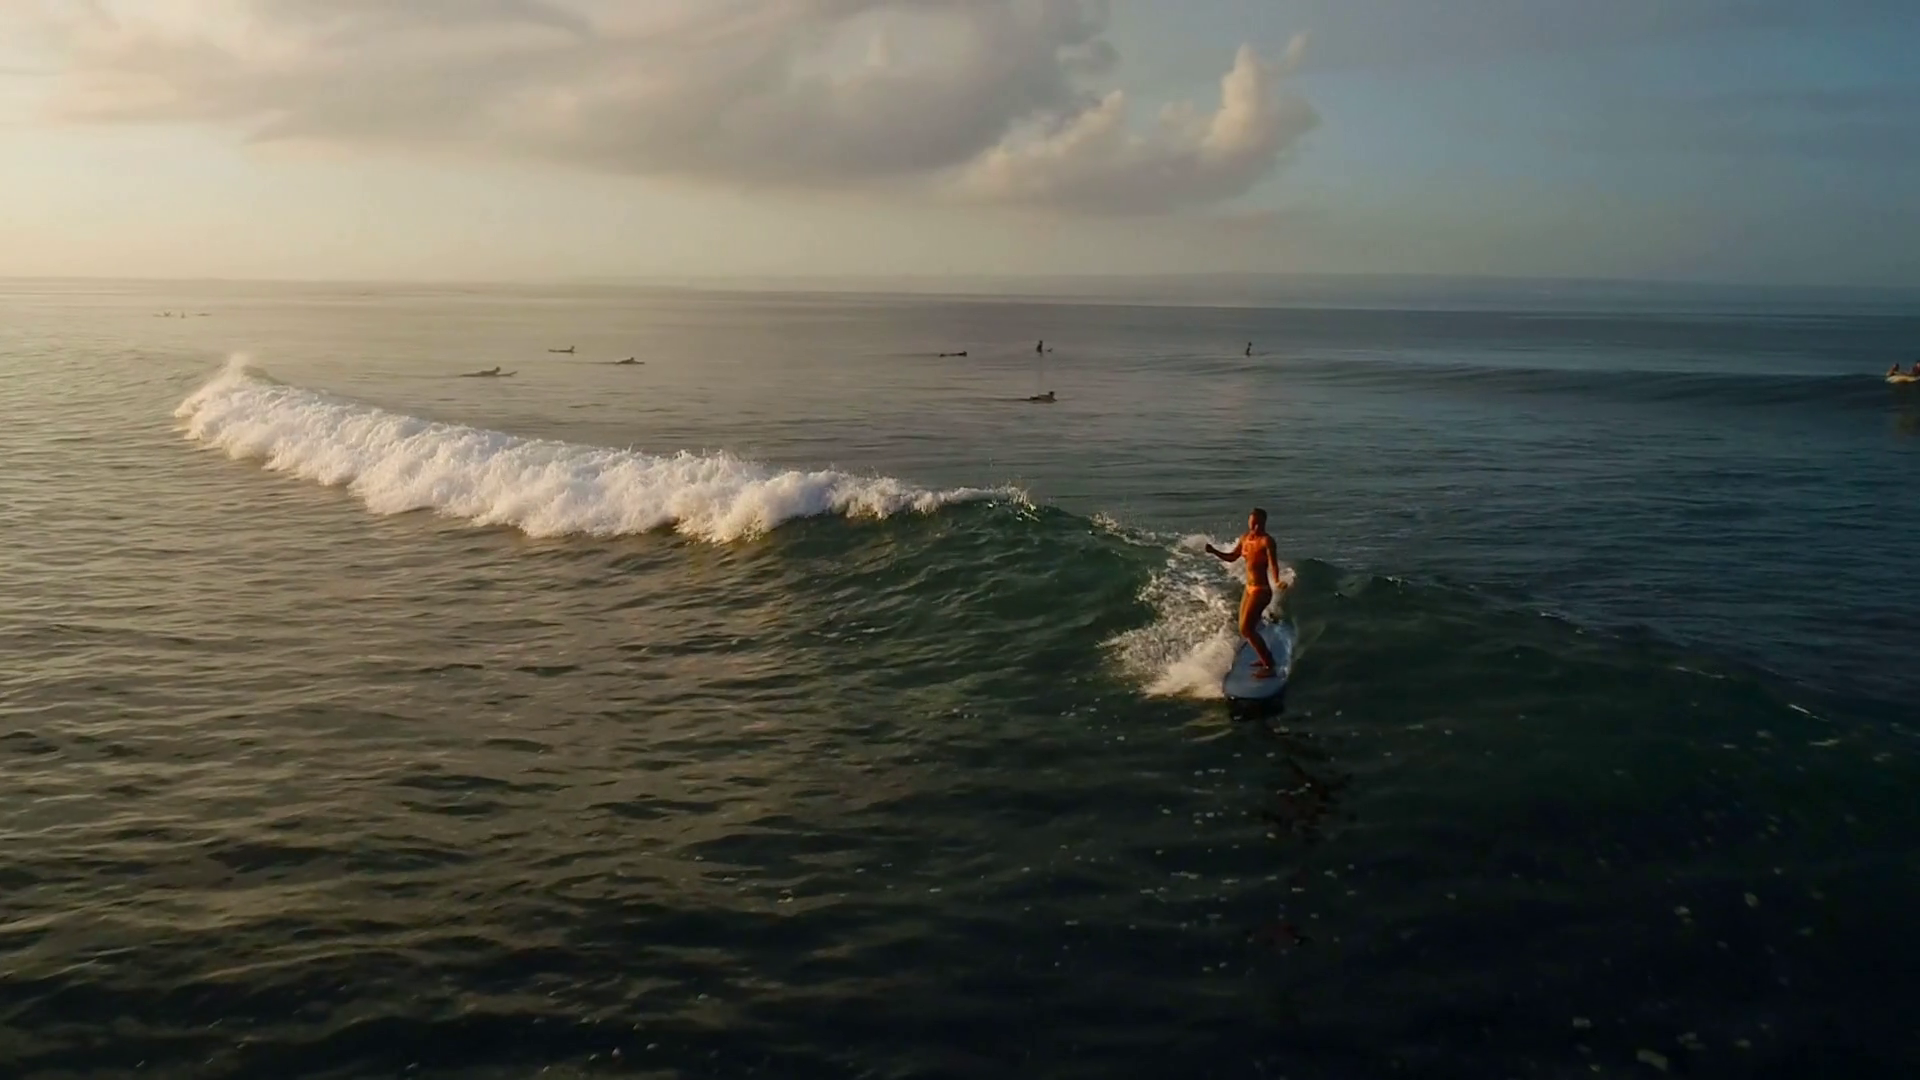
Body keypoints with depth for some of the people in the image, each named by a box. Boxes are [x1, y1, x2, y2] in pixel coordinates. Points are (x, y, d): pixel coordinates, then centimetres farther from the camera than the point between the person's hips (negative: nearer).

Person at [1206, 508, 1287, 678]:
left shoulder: (1266, 541, -17)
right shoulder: (1245, 538, 5)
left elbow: (1273, 564, -27)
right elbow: (1231, 557, 18)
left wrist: (1276, 582, -45)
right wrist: (1213, 551, 4)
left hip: (1261, 590, -8)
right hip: (1249, 588, 8)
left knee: (1246, 629, -13)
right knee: (1245, 629, 19)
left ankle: (1269, 666, -8)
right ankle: (1266, 658, 38)